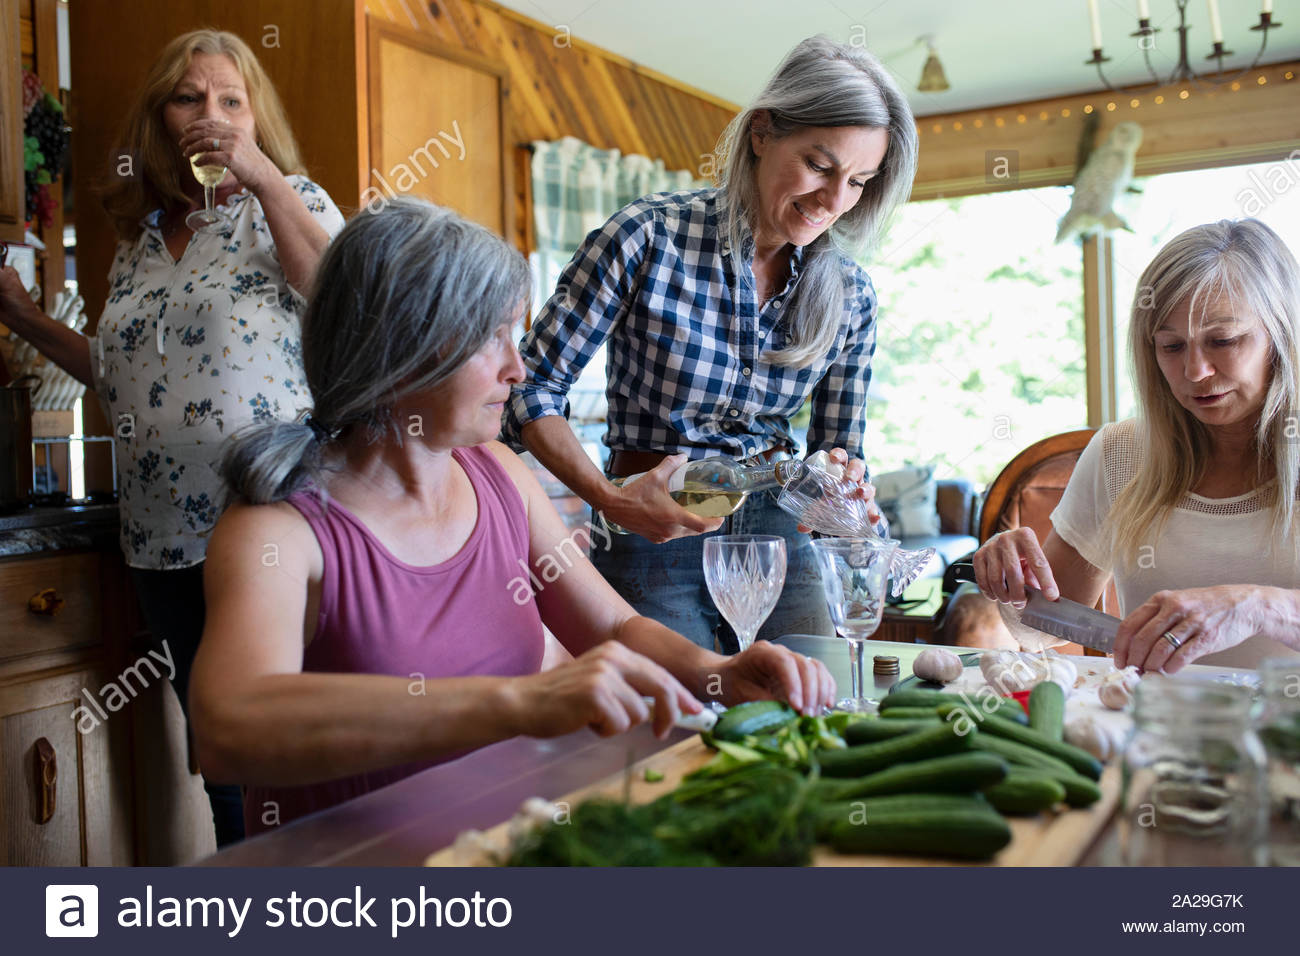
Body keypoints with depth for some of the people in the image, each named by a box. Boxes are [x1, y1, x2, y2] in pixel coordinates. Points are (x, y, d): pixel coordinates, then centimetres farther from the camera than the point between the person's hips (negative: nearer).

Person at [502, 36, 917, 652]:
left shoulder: (850, 295, -2)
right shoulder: (648, 238, -15)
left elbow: (838, 445, 8)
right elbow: (532, 383, -10)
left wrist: (840, 482, -15)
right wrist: (609, 499, -20)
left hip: (777, 533, 4)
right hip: (654, 538, -4)